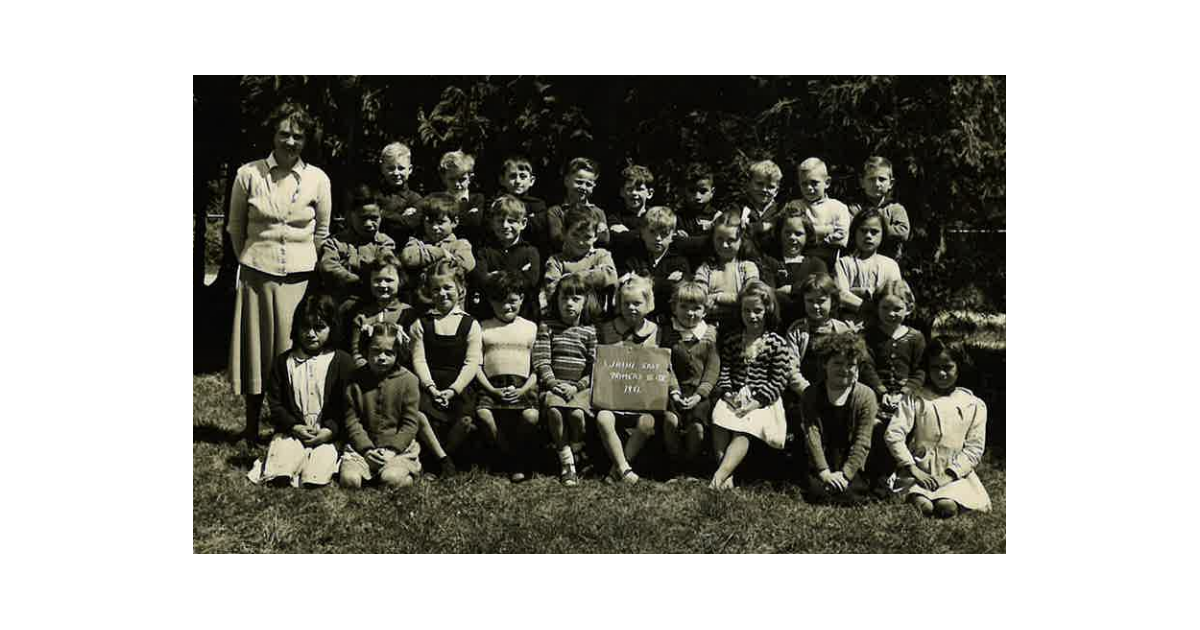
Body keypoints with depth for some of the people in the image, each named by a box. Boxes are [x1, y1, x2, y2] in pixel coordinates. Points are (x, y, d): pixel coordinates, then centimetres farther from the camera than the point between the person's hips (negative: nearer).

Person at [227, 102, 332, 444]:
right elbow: (235, 227, 10)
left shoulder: (318, 179, 0)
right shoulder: (248, 174, -2)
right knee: (256, 350, 8)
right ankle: (252, 433, 20)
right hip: (256, 276, 0)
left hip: (300, 278, 0)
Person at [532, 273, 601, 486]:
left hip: (581, 386, 0)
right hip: (553, 385, 0)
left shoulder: (590, 331, 8)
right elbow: (541, 360, 0)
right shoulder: (546, 326, 8)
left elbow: (594, 367, 2)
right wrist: (552, 382, -13)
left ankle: (575, 453, -4)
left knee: (577, 412, -30)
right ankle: (566, 461, -17)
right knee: (553, 409, -31)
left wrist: (577, 387, -11)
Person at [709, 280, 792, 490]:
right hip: (734, 396, 3)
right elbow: (724, 369, 9)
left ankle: (721, 474, -35)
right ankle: (727, 472, -26)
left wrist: (756, 402, -14)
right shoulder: (731, 336, 11)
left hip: (762, 400, -3)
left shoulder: (777, 343, 1)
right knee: (719, 419, -27)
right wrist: (728, 393, -8)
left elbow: (778, 381, -3)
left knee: (743, 428, -29)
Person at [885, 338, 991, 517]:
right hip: (919, 471, 0)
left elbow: (974, 448, 4)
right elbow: (894, 434, -2)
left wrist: (949, 475, -10)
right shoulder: (915, 399, 8)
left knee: (948, 506, -37)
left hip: (955, 474, 1)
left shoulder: (975, 405, 12)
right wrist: (913, 469, -13)